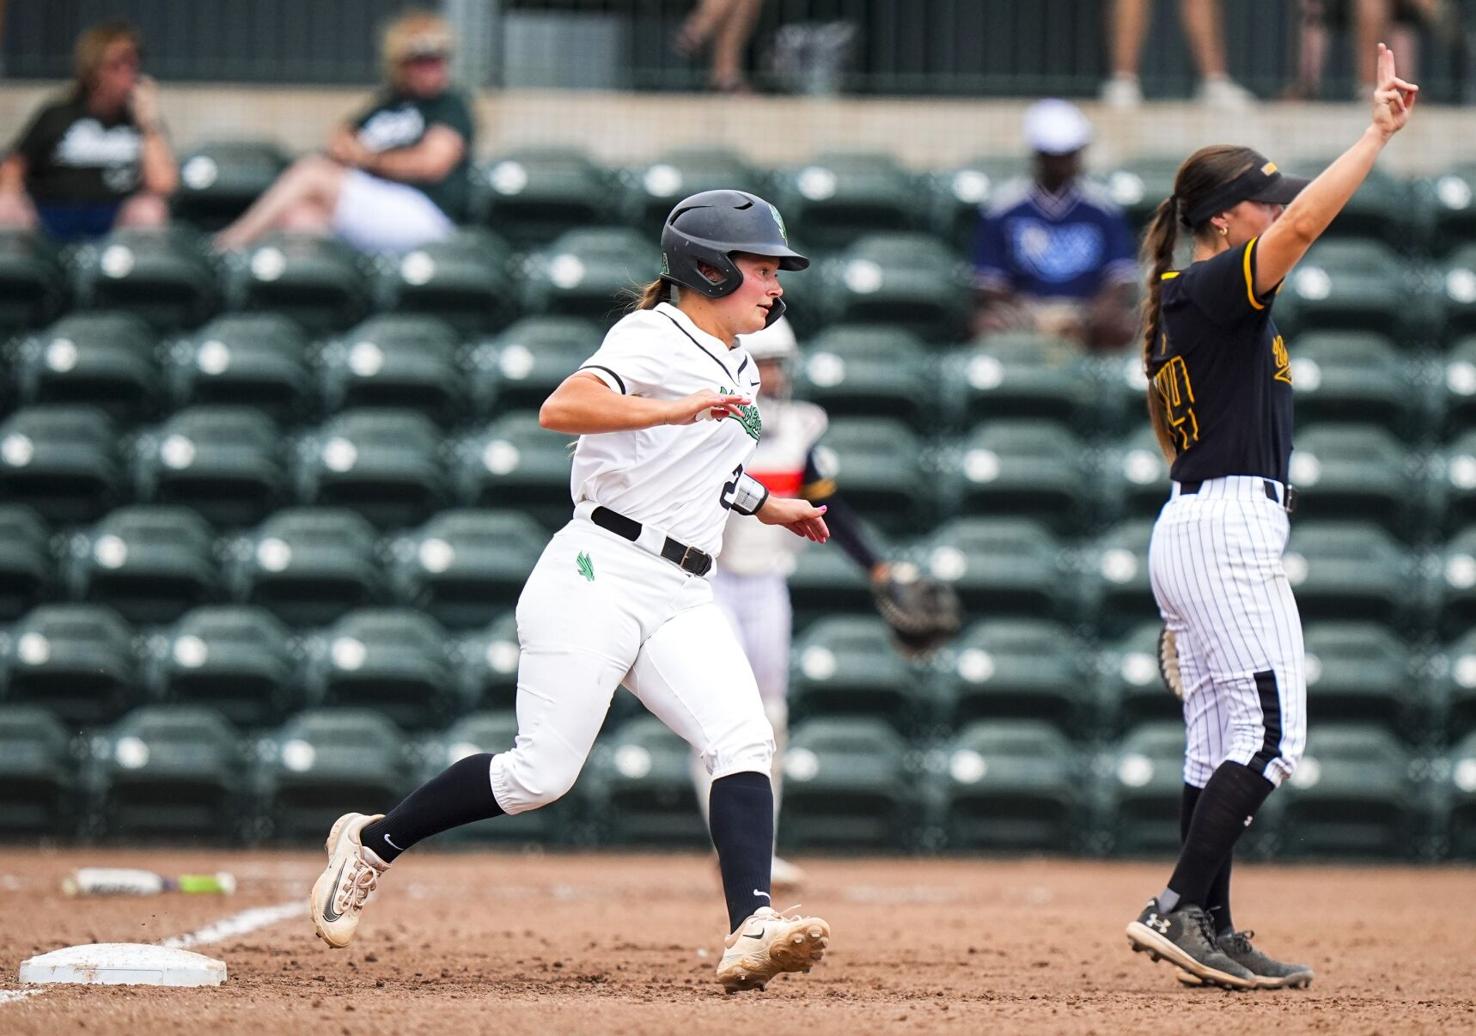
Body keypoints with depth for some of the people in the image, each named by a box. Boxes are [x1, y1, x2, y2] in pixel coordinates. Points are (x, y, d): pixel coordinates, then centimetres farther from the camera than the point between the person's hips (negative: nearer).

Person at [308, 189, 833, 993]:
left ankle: (751, 932, -29)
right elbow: (562, 409, -25)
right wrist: (674, 409, -34)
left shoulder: (737, 369, 21)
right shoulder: (654, 337, -7)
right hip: (600, 576, -8)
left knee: (743, 742, -16)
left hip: (681, 601, 8)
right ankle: (372, 842, 11)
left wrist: (773, 508, 30)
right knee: (542, 771, -9)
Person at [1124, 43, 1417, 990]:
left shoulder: (1176, 310, 17)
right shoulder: (1220, 291, -11)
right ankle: (1181, 909, -18)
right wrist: (1380, 134, -25)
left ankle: (1209, 932, 10)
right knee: (1271, 730, -12)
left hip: (1182, 524, 10)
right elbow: (1303, 223, -27)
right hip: (1233, 528, -10)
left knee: (1221, 743, 10)